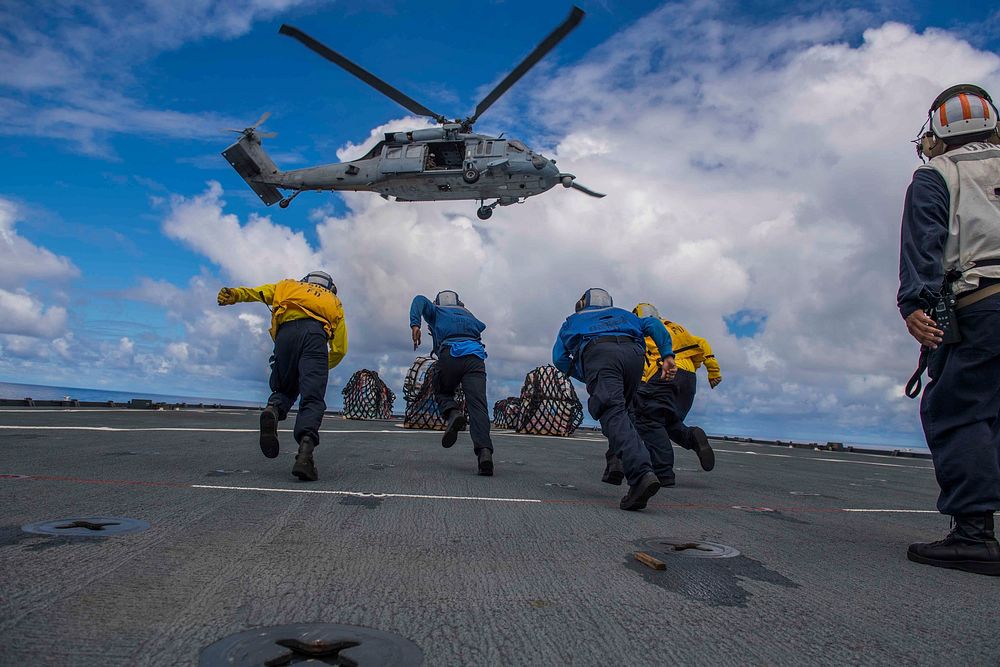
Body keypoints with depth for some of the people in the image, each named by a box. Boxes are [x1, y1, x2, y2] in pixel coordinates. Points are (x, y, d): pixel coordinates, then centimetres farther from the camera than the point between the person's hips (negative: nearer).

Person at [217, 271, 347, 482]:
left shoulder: (289, 286, 37)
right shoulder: (334, 302, 36)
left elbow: (261, 291, 13)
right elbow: (340, 348, 25)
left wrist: (236, 294, -5)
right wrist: (322, 368, 39)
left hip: (286, 332, 1)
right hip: (316, 334, -1)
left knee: (284, 388, 18)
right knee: (312, 399, -7)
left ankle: (273, 410, -16)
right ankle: (305, 450, -30)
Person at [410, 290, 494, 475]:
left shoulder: (436, 312, 27)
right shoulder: (468, 315, 36)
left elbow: (420, 300, 9)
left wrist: (415, 324, -8)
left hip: (450, 355, -2)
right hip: (476, 357, 2)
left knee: (442, 392, 22)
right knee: (478, 405, -11)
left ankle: (452, 413, -12)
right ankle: (484, 451, -30)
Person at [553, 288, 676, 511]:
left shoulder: (574, 320, 38)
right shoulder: (622, 314, 42)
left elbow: (559, 357, 25)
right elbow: (652, 324, 23)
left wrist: (585, 377, 34)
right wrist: (667, 355, 13)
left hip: (599, 353, -3)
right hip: (633, 353, 4)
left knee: (613, 415, -20)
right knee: (621, 411, 21)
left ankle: (642, 474, -39)